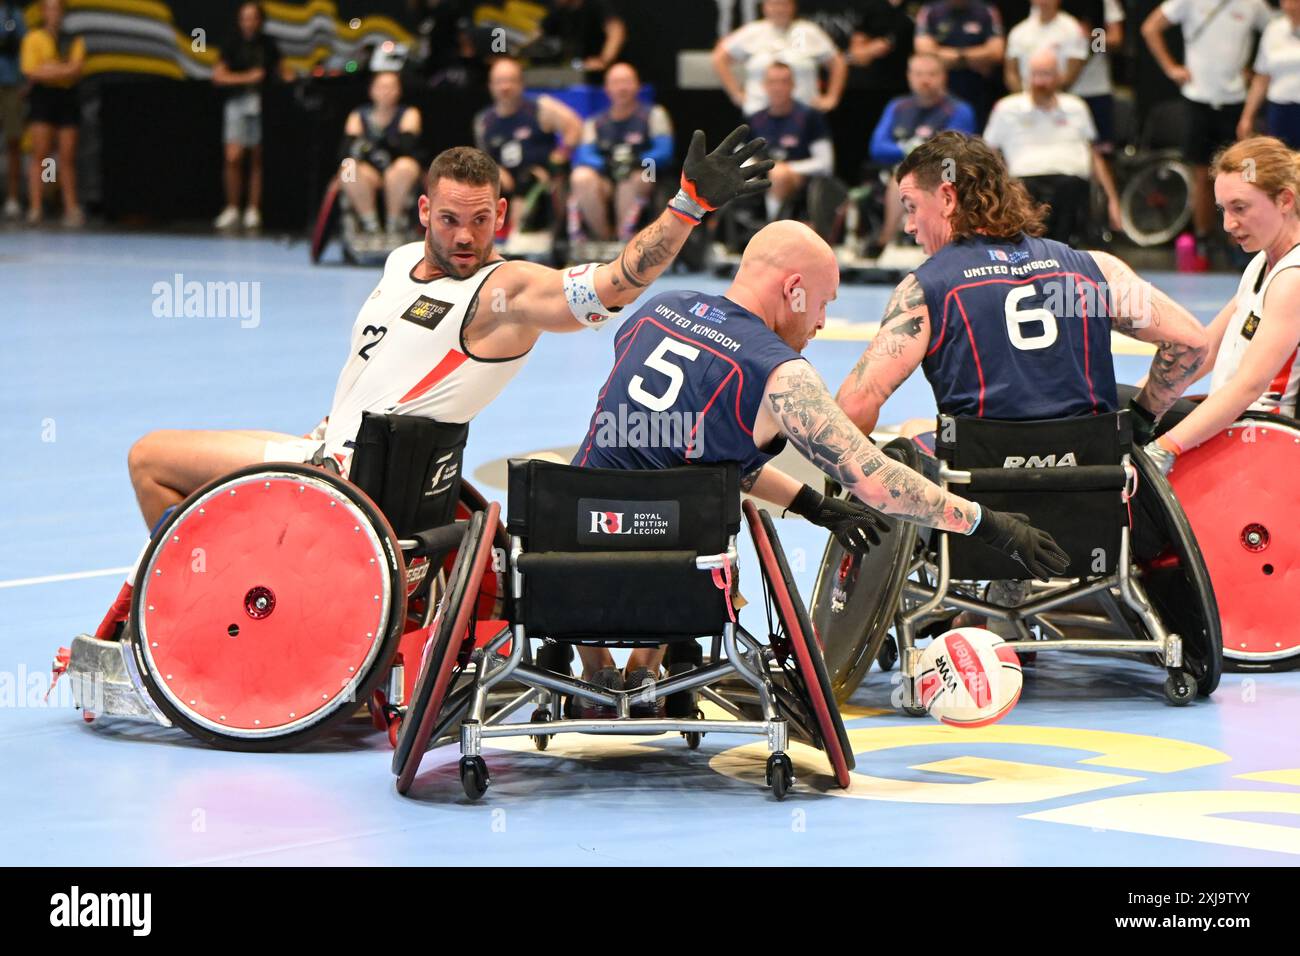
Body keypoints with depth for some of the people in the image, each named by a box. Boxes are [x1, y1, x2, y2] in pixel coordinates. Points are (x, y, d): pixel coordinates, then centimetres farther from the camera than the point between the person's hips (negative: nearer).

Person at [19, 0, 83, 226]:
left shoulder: (75, 41, 13)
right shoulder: (33, 38, 6)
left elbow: (76, 71, -2)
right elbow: (31, 72, -5)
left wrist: (50, 69, -11)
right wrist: (64, 70, -6)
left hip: (67, 97, 2)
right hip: (42, 97, -2)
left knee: (67, 157, 2)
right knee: (40, 154, -9)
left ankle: (71, 208, 4)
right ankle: (35, 208, -12)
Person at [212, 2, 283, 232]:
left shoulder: (268, 45, 7)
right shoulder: (234, 45, 3)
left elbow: (278, 71, 16)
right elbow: (218, 76, 0)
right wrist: (246, 77, -9)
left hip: (262, 103, 1)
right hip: (238, 102, -1)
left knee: (257, 159, 2)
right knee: (233, 158, -8)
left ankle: (253, 210, 8)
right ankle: (232, 209, 1)